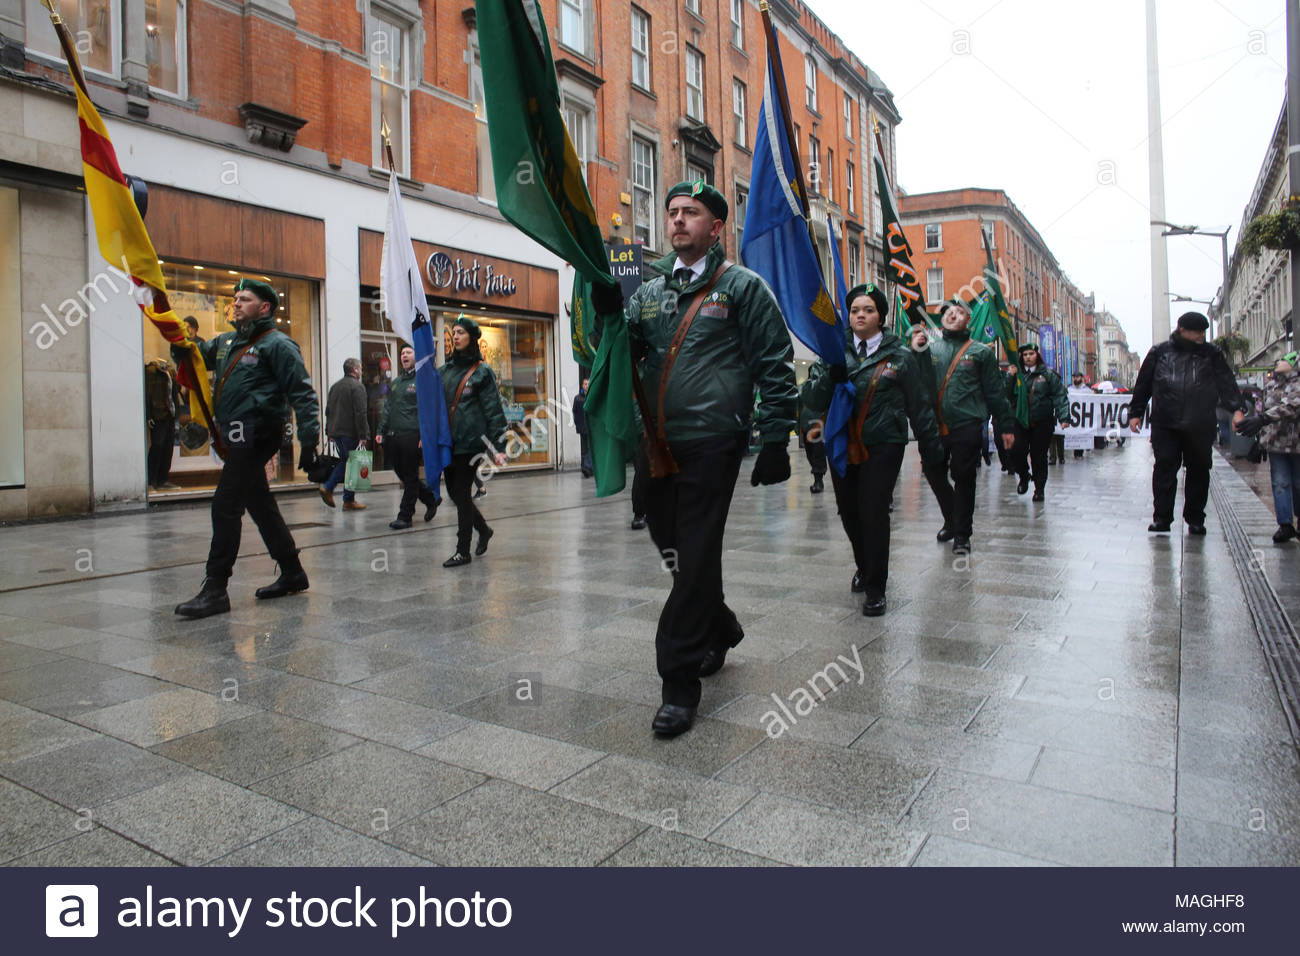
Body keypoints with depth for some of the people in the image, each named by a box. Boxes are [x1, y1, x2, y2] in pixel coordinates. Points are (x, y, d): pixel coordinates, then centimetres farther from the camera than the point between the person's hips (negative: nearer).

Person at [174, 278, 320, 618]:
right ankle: (292, 574, 25)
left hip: (255, 434, -9)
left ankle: (215, 590, -9)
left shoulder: (277, 344, -6)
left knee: (225, 505, -12)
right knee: (259, 505, 14)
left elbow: (303, 394, -11)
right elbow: (189, 354, 22)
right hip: (238, 436, 9)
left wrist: (309, 443, -18)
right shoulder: (226, 342, 20)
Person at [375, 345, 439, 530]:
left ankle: (405, 516, 6)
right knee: (401, 474, 12)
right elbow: (387, 409, 21)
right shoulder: (395, 382, 20)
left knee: (410, 476, -1)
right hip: (393, 437, 8)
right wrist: (380, 431, 11)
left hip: (412, 436, -8)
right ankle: (431, 499, 29)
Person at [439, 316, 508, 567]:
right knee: (454, 492, 10)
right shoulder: (444, 371, 15)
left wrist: (497, 447, -11)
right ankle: (483, 530, 33)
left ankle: (463, 551, 4)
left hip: (470, 441, -6)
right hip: (447, 441, 6)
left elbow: (493, 409, -6)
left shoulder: (482, 372, -2)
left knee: (461, 492, -5)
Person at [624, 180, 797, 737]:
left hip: (710, 445, -6)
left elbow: (776, 367, -2)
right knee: (672, 551, 14)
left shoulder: (743, 287, 2)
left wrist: (775, 442, -8)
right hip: (656, 444, 6)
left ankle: (680, 684, 5)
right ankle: (720, 629, 40)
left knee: (696, 559, -4)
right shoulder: (649, 290, 17)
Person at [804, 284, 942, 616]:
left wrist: (931, 446, 10)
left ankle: (875, 588, 5)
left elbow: (919, 405, 7)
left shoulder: (899, 355, 1)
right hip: (842, 445, 3)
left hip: (882, 446, -3)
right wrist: (827, 372, -21)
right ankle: (865, 566, 39)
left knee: (874, 511, -9)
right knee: (848, 511, 11)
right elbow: (814, 399, -3)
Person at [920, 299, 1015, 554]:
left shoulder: (980, 351, 7)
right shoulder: (930, 349, 12)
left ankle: (962, 534, 13)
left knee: (963, 477, 1)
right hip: (934, 425, 3)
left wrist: (1005, 426, 5)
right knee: (933, 473, 7)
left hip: (966, 425, -3)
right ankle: (951, 520, 31)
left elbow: (995, 392, 7)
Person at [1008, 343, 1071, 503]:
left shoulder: (1048, 374, 2)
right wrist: (1011, 378, -11)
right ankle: (1024, 478, 18)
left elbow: (1060, 396, -3)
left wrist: (1064, 417, -13)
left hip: (1042, 423, -1)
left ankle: (1039, 489, 13)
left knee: (1039, 456, 2)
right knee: (1017, 451, -10)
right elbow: (1008, 396, 2)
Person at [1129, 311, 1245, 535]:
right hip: (1165, 424, -1)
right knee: (1165, 467, -5)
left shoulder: (1211, 355, 11)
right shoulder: (1160, 352, 8)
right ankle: (1162, 518, 2)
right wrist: (1136, 413, 9)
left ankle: (1195, 519, 18)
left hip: (1200, 426, 1)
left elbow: (1226, 382, 1)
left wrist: (1236, 409, -12)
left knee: (1198, 470, 6)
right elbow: (1143, 384, 12)